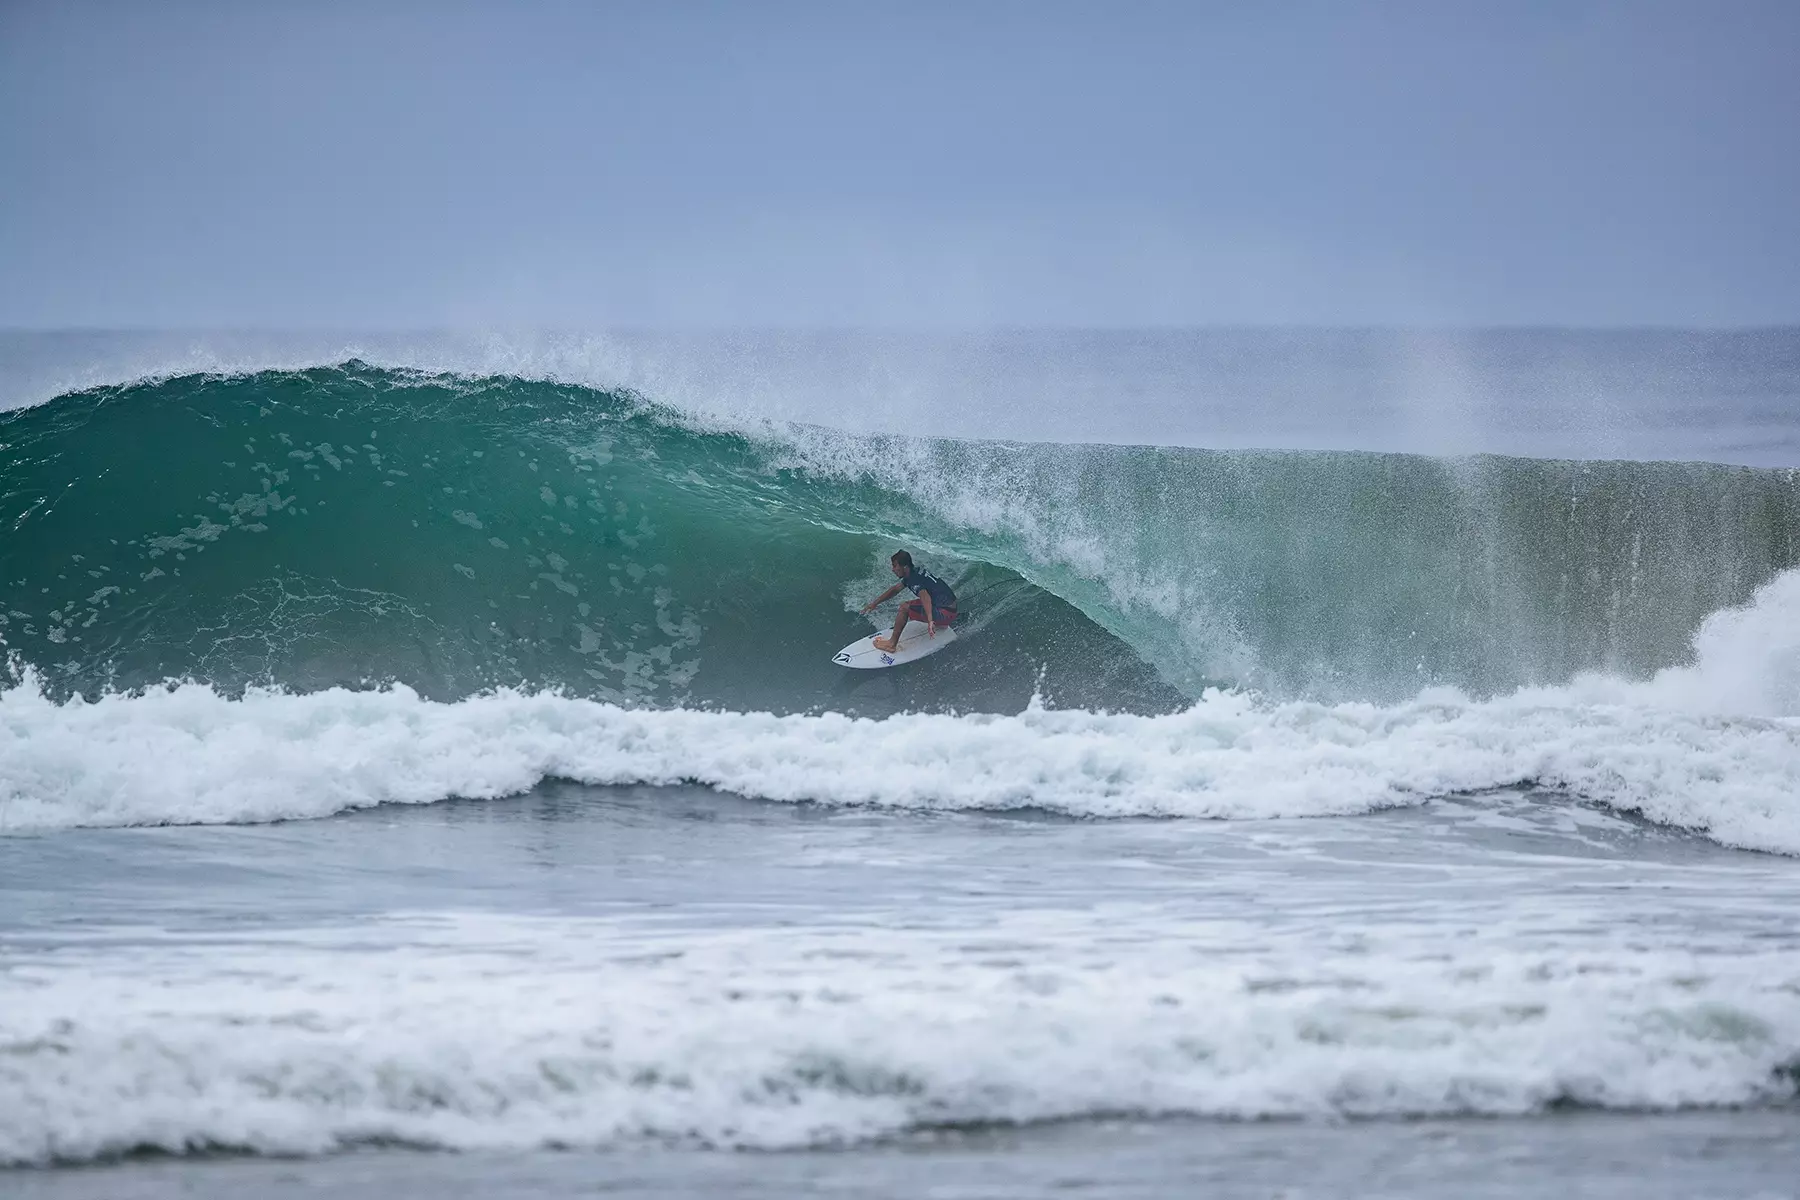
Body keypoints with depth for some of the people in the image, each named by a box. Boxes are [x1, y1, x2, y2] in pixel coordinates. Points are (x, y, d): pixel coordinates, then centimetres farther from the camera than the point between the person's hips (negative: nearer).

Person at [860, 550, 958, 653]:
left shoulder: (915, 580, -20)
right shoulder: (913, 573, 10)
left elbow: (925, 597, -40)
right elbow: (895, 589, 25)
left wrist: (930, 621, -54)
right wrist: (875, 603, 26)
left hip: (946, 613, -10)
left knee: (905, 608, -15)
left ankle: (891, 644, -5)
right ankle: (940, 624, 27)